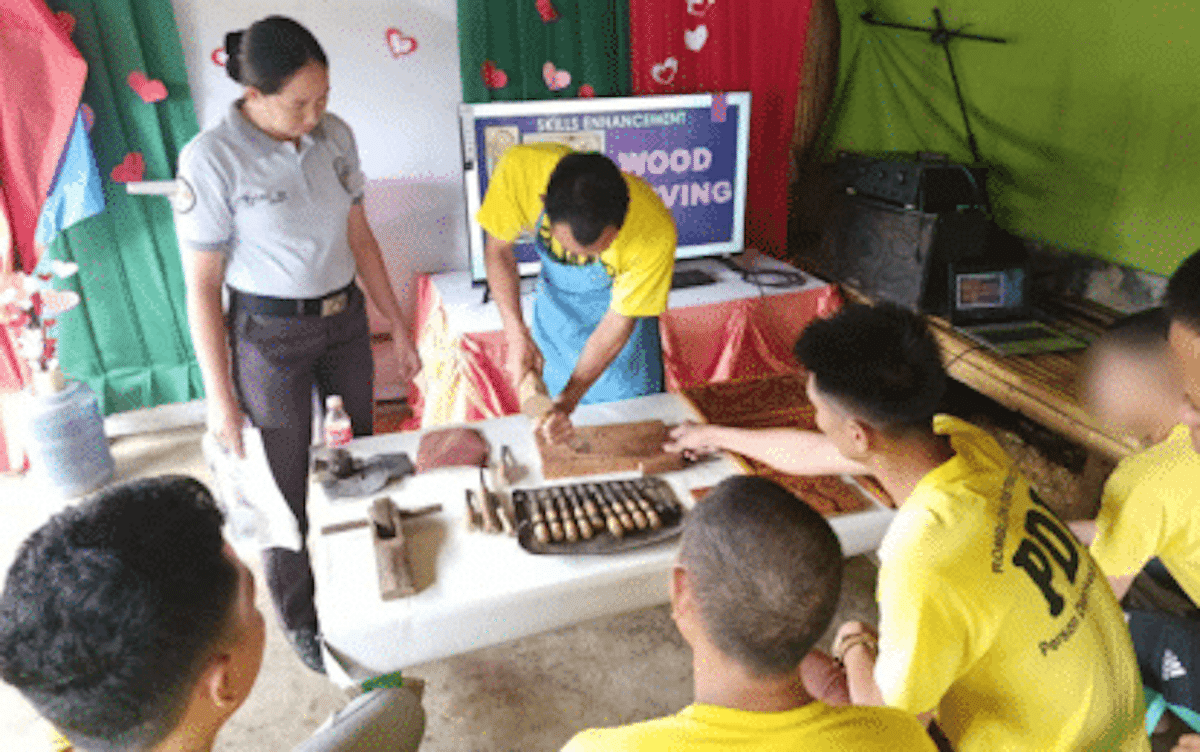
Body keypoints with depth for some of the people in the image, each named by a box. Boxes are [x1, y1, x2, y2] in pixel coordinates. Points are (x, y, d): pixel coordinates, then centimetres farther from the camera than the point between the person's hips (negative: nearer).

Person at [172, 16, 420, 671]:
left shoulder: (335, 136, -3)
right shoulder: (212, 159, -18)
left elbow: (360, 238, 6)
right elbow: (202, 286, -14)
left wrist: (398, 325, 8)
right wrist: (220, 396, -13)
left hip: (345, 320, 5)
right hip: (270, 334, -5)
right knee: (287, 486, 8)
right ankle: (299, 617, 32)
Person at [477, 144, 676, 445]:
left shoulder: (656, 232, -39)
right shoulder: (519, 169, -36)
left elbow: (619, 321, -23)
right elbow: (498, 249, -15)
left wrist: (567, 402, -28)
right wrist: (516, 333, -25)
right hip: (556, 298, 2)